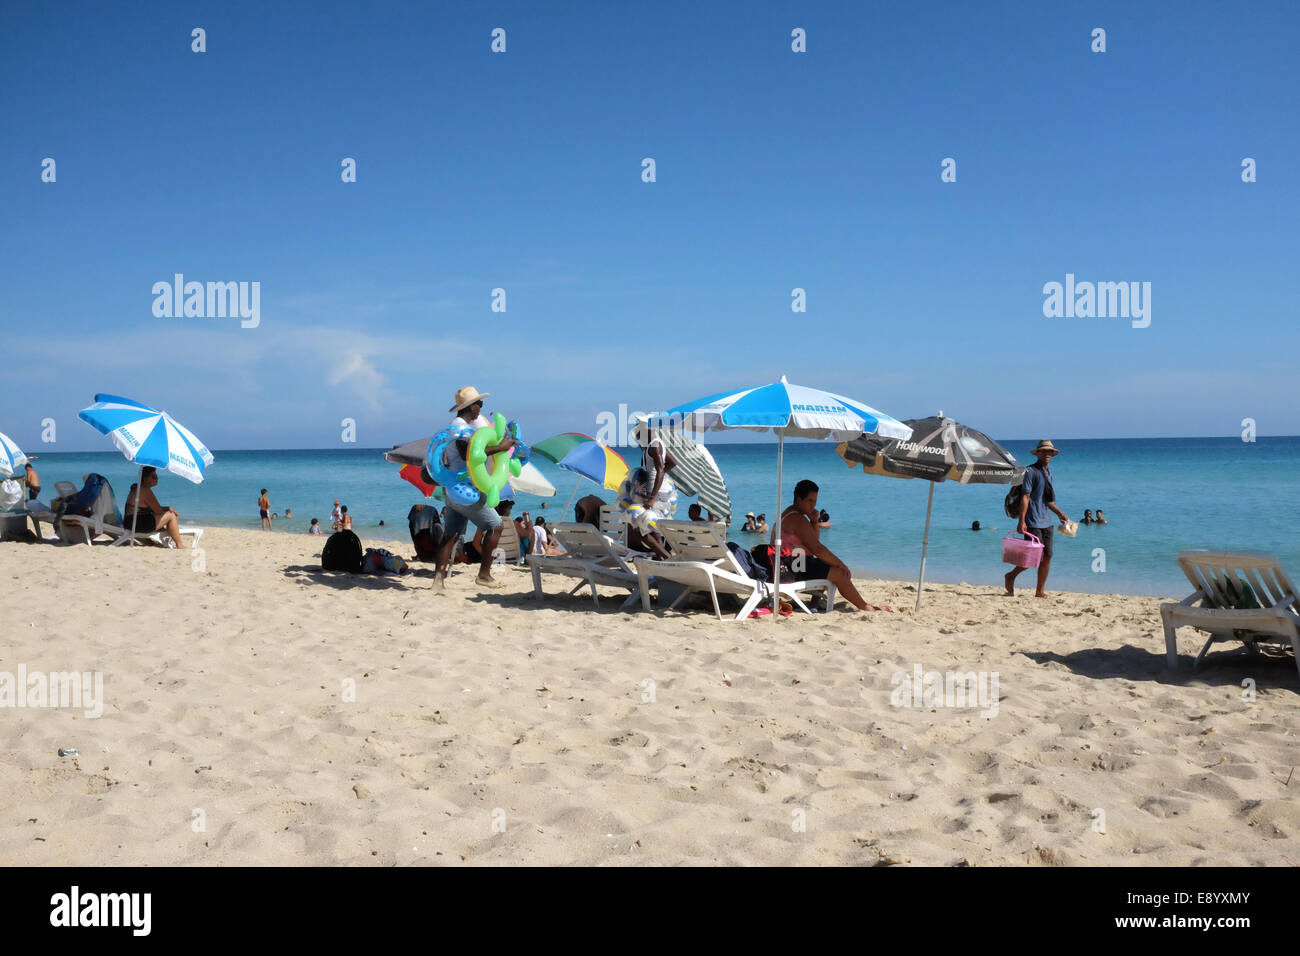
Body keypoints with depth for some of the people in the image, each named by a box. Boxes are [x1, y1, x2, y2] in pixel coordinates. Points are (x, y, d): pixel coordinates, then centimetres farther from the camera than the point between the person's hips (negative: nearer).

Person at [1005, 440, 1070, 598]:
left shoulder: (1048, 473, 18)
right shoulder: (1031, 471, -7)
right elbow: (1025, 497, -14)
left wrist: (1059, 513, 16)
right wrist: (1021, 521, -19)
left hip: (1047, 522, 8)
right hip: (1033, 523, -8)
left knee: (1047, 556, 4)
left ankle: (1040, 591, 11)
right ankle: (1011, 576, 11)